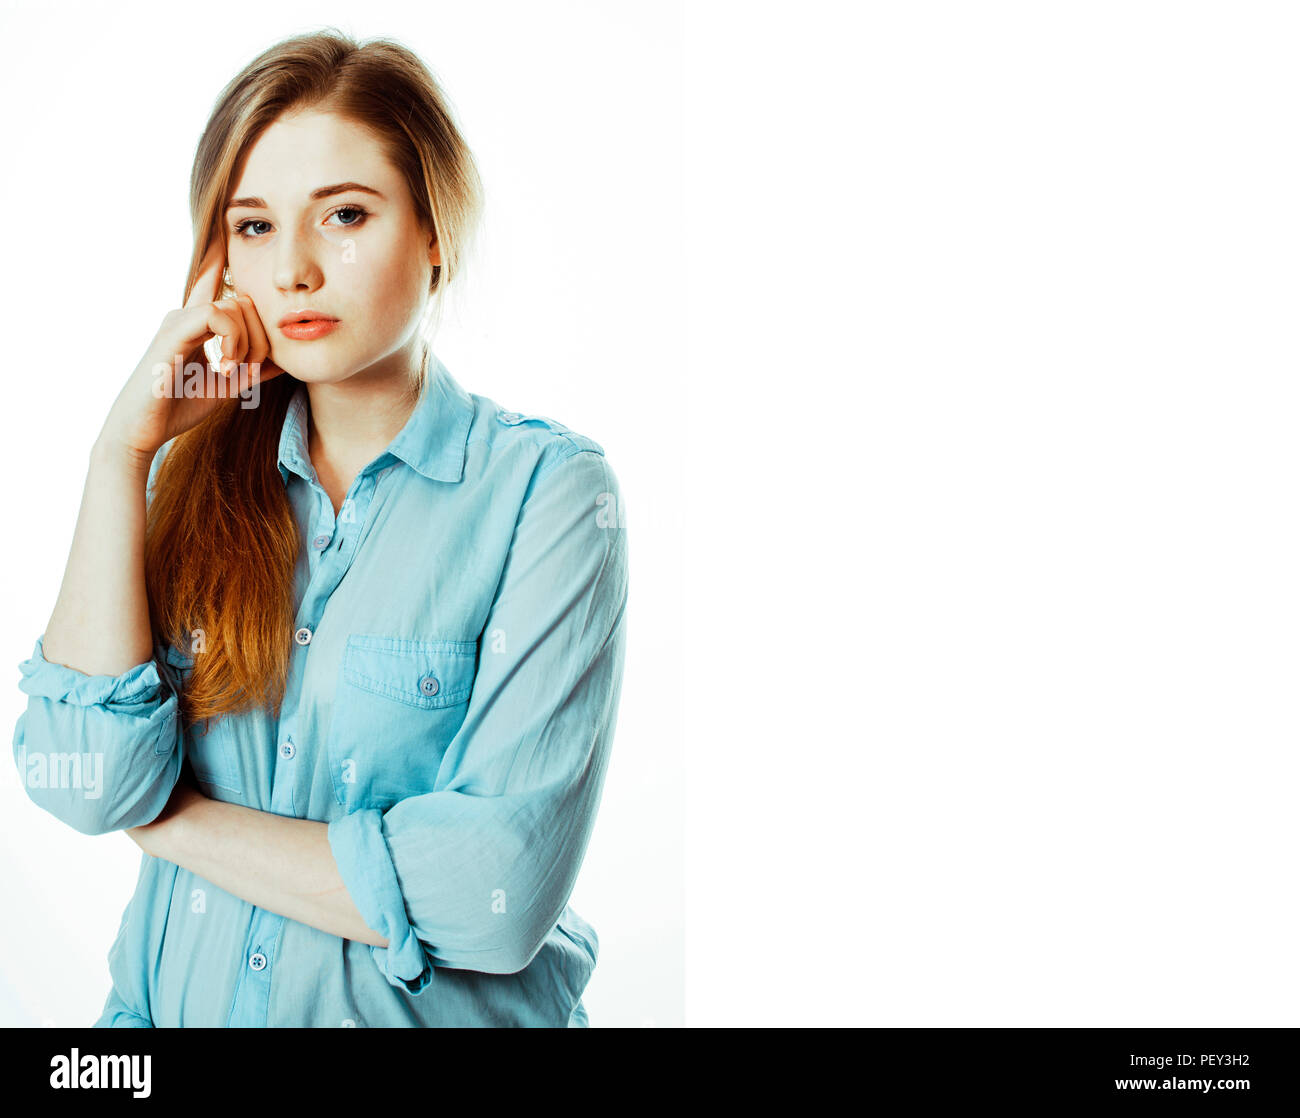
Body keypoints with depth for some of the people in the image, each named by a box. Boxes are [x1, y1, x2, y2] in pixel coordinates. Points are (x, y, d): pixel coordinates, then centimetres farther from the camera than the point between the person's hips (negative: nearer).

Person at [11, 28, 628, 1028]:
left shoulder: (549, 490, -10)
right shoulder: (201, 472, 2)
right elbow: (90, 783, -9)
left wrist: (179, 823, -8)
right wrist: (126, 449, -10)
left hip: (432, 1009, -3)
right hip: (175, 1002, 3)